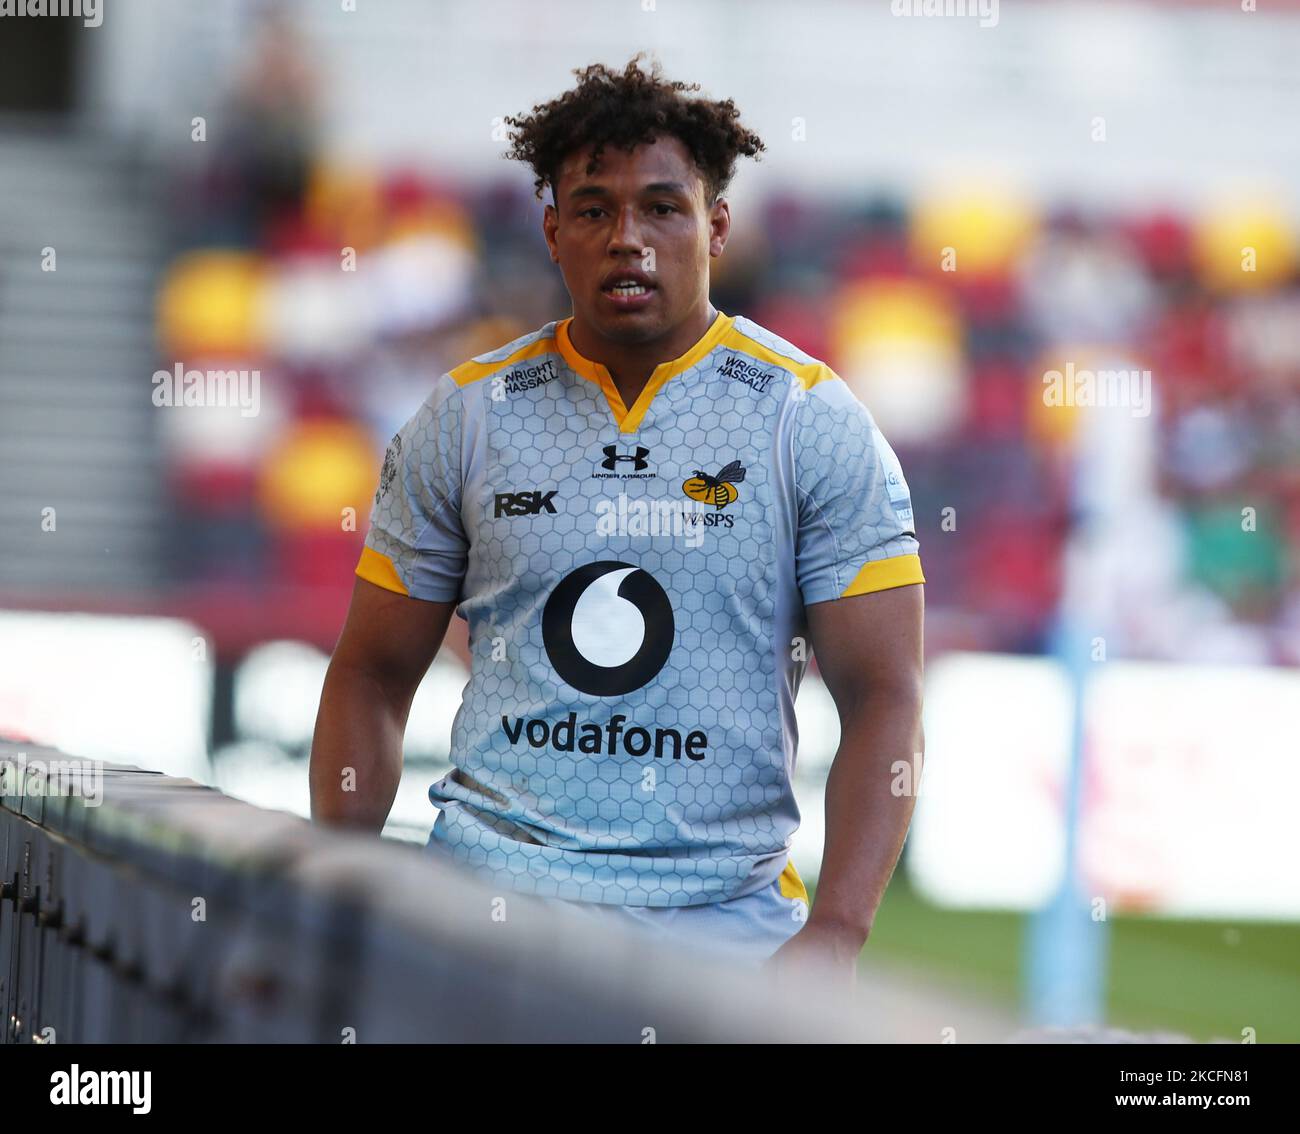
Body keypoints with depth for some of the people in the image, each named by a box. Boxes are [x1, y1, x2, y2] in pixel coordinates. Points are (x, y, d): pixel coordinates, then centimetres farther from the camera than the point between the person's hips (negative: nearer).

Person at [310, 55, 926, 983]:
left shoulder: (813, 420, 1)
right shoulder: (468, 414, 7)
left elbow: (882, 696, -3)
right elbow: (375, 672, 12)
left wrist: (834, 936, -15)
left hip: (725, 913, -1)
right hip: (490, 887, 1)